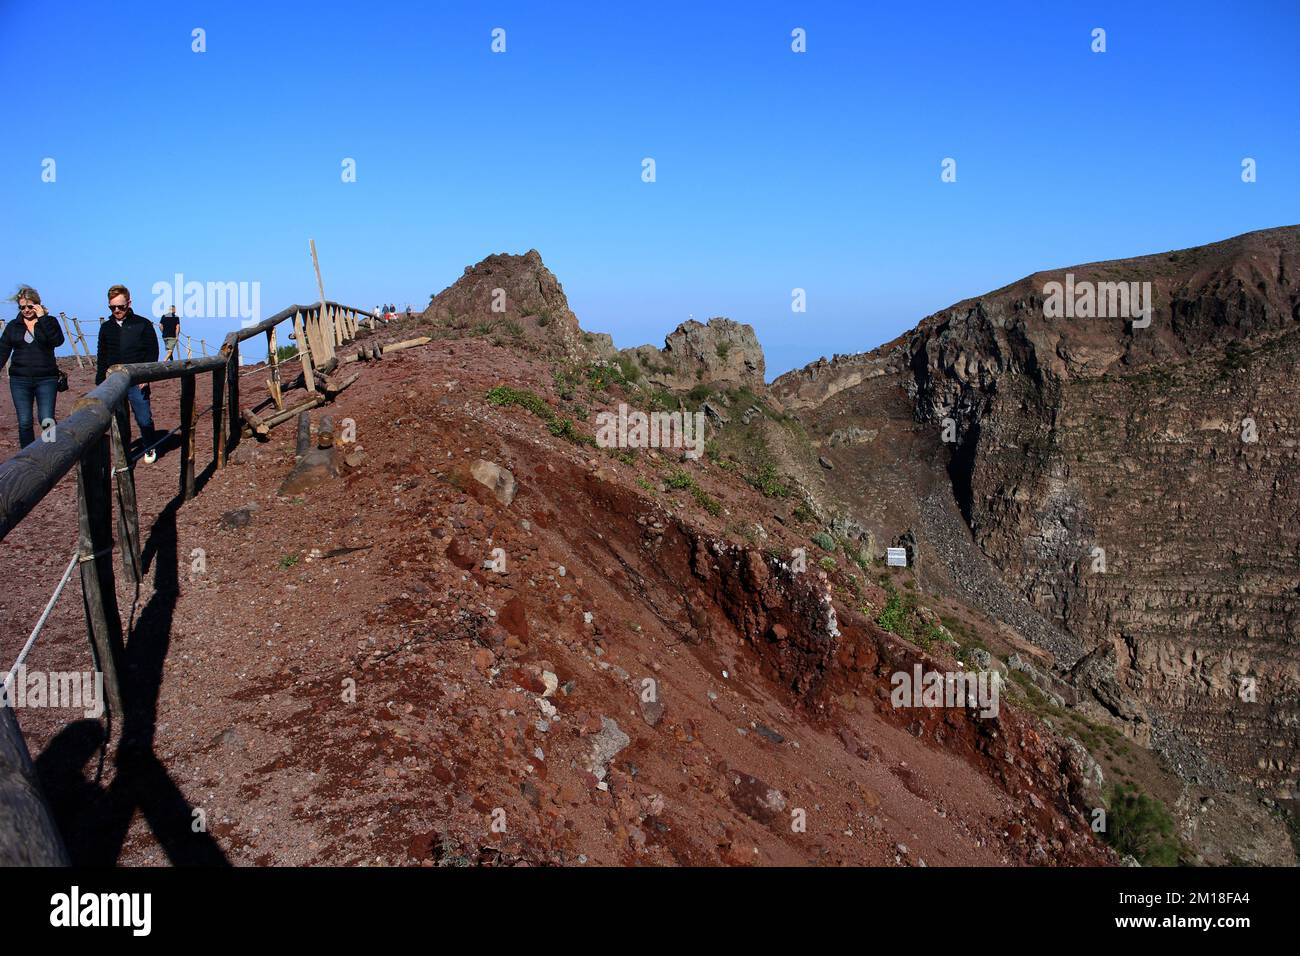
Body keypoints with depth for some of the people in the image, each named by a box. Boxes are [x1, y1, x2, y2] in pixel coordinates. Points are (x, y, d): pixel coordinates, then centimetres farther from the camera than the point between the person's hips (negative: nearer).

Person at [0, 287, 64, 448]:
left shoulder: (49, 321, 4)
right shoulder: (13, 326, 11)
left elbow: (57, 341, -15)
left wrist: (42, 318, -14)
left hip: (46, 379, -2)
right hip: (19, 380, 3)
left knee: (47, 420, -11)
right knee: (24, 423, 3)